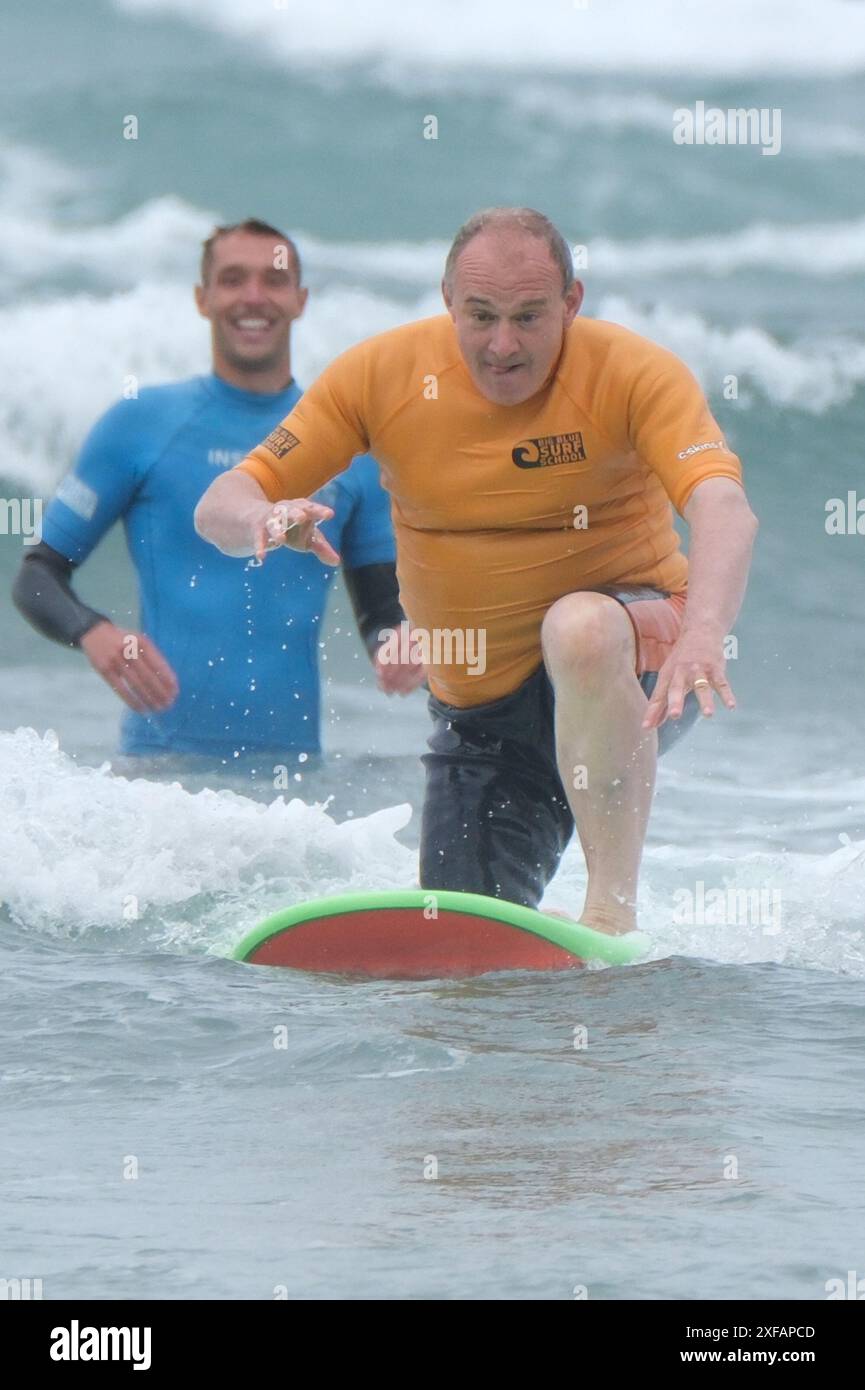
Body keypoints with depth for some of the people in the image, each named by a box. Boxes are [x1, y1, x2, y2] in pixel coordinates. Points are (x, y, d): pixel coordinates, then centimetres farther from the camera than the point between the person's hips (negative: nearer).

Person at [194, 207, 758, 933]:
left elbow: (723, 510, -34)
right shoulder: (383, 375, -8)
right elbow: (221, 505, -7)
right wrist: (264, 520, -33)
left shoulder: (633, 374, -18)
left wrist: (701, 637, -54)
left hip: (629, 662, -4)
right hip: (479, 709, 4)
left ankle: (613, 909, -32)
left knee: (578, 625, -38)